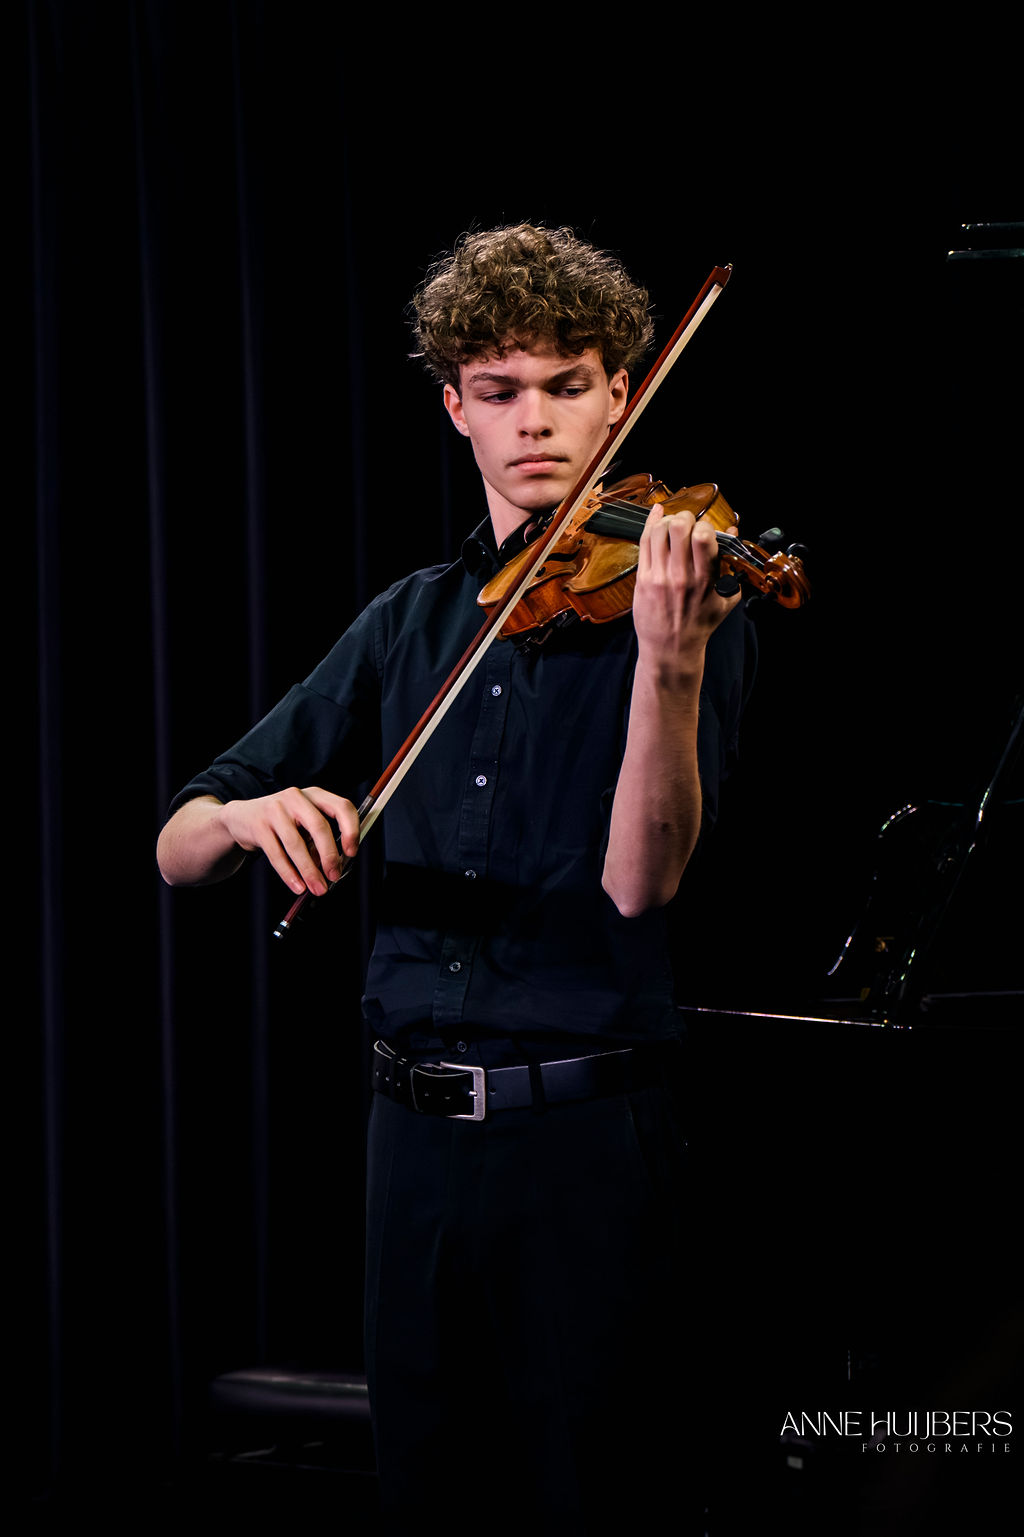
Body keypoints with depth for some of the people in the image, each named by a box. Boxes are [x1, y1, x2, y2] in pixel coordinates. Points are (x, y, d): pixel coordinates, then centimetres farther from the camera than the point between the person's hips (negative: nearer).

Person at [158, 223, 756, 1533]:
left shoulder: (682, 601, -3)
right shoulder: (411, 624, 10)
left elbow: (638, 881, -17)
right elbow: (176, 850, 7)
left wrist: (670, 664, -32)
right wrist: (249, 814, -17)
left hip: (591, 1132, -4)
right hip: (417, 1130, 4)